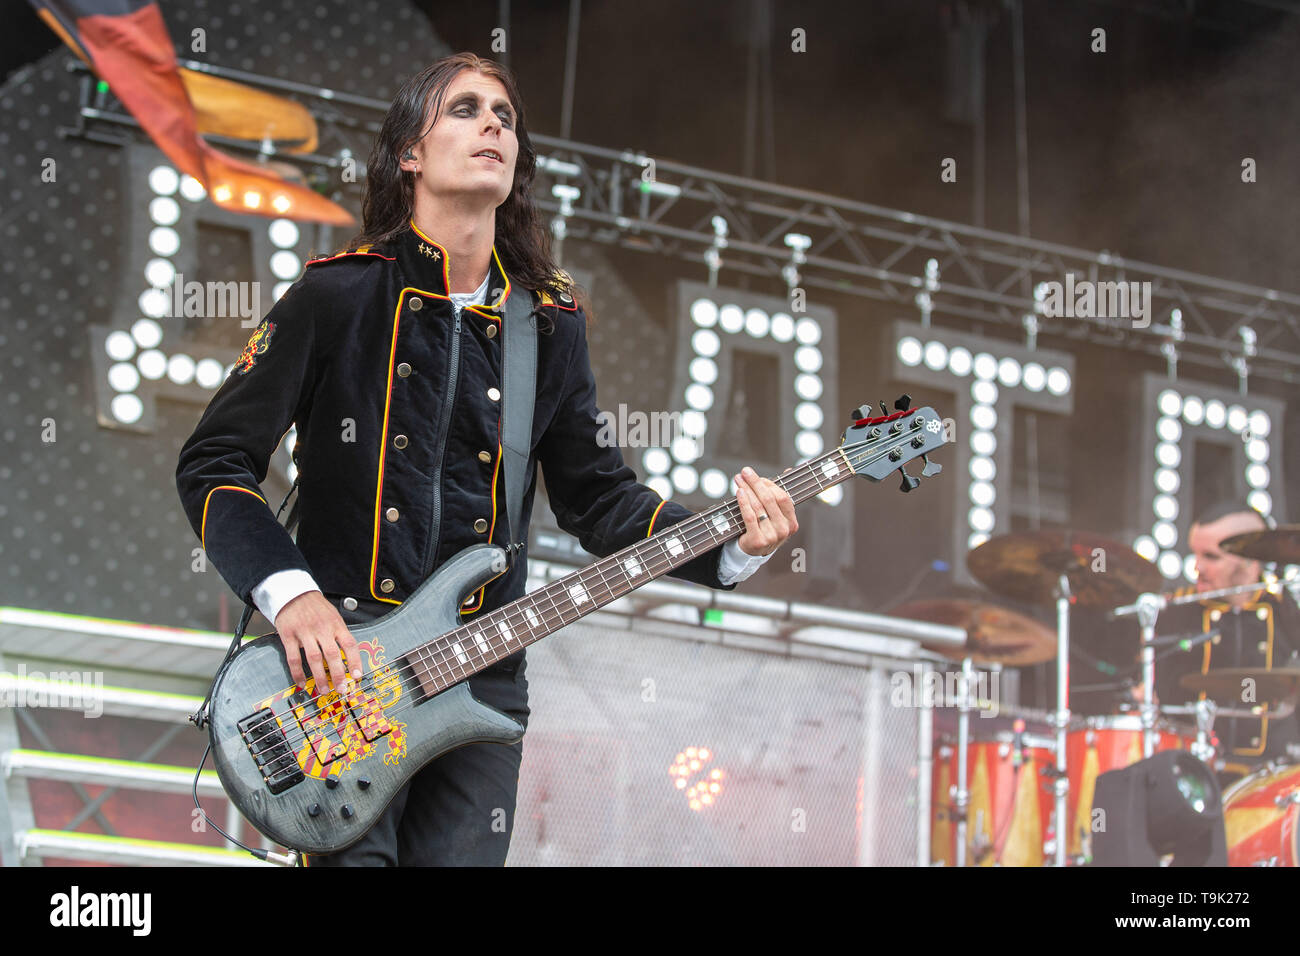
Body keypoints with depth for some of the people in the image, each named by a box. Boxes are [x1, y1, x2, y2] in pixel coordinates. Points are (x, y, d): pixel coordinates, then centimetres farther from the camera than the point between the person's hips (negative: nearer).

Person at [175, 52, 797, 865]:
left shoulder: (551, 323, 9)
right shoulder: (338, 296, -3)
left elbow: (598, 495, 12)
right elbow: (214, 462, -2)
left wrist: (731, 548, -5)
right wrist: (288, 591, -16)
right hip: (336, 666, -3)